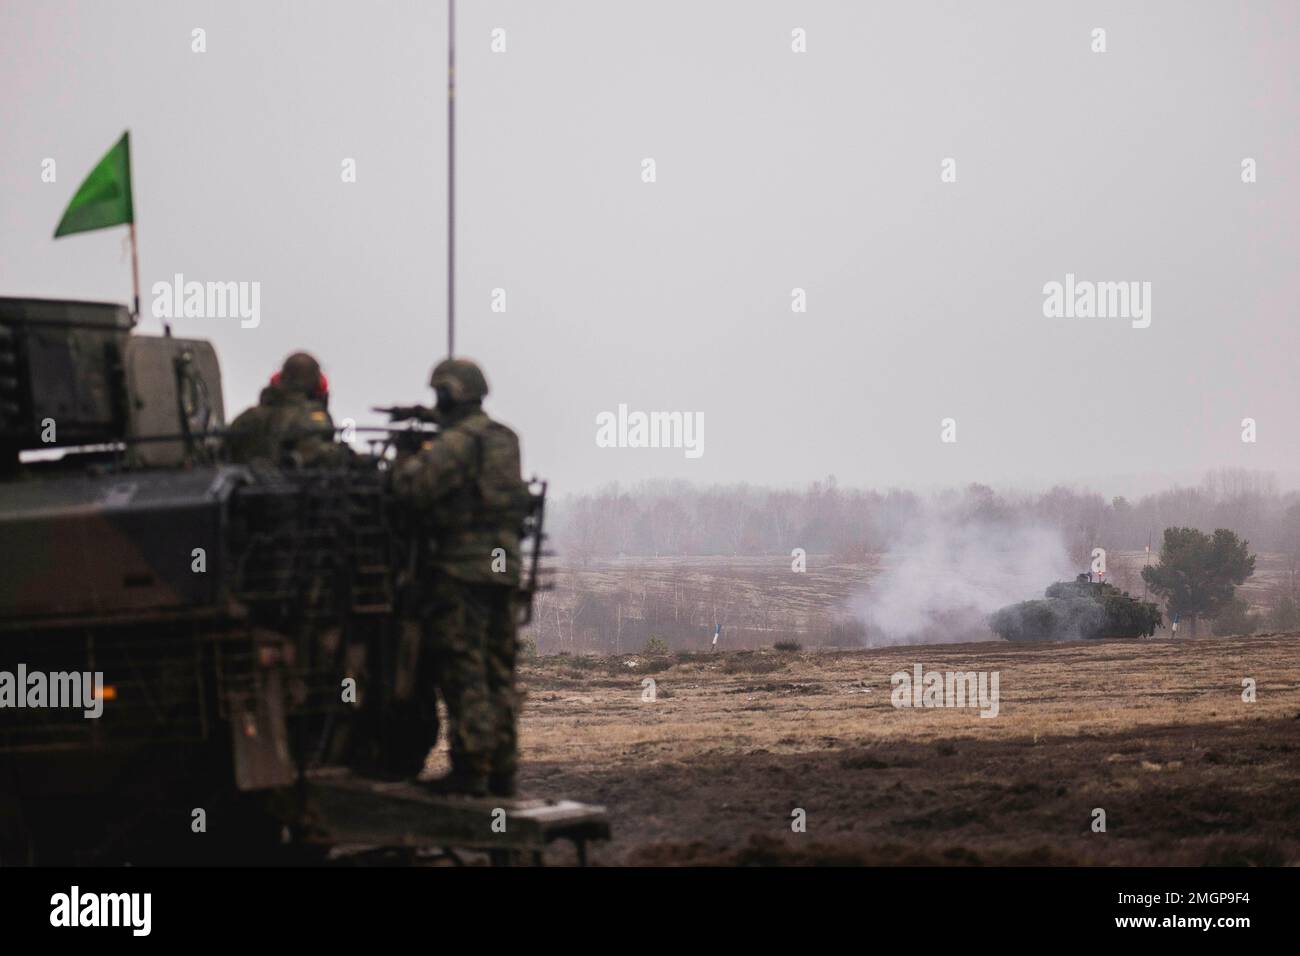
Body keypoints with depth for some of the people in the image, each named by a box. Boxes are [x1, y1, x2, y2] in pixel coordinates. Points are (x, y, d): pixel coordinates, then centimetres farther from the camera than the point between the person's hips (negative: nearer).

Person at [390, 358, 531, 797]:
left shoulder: (456, 442, -13)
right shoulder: (505, 440, 14)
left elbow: (412, 488, -20)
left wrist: (405, 459, 2)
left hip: (461, 568, -8)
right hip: (504, 566, 8)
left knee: (463, 672, -6)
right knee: (498, 673, 11)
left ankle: (471, 768, -7)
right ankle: (502, 770, 14)